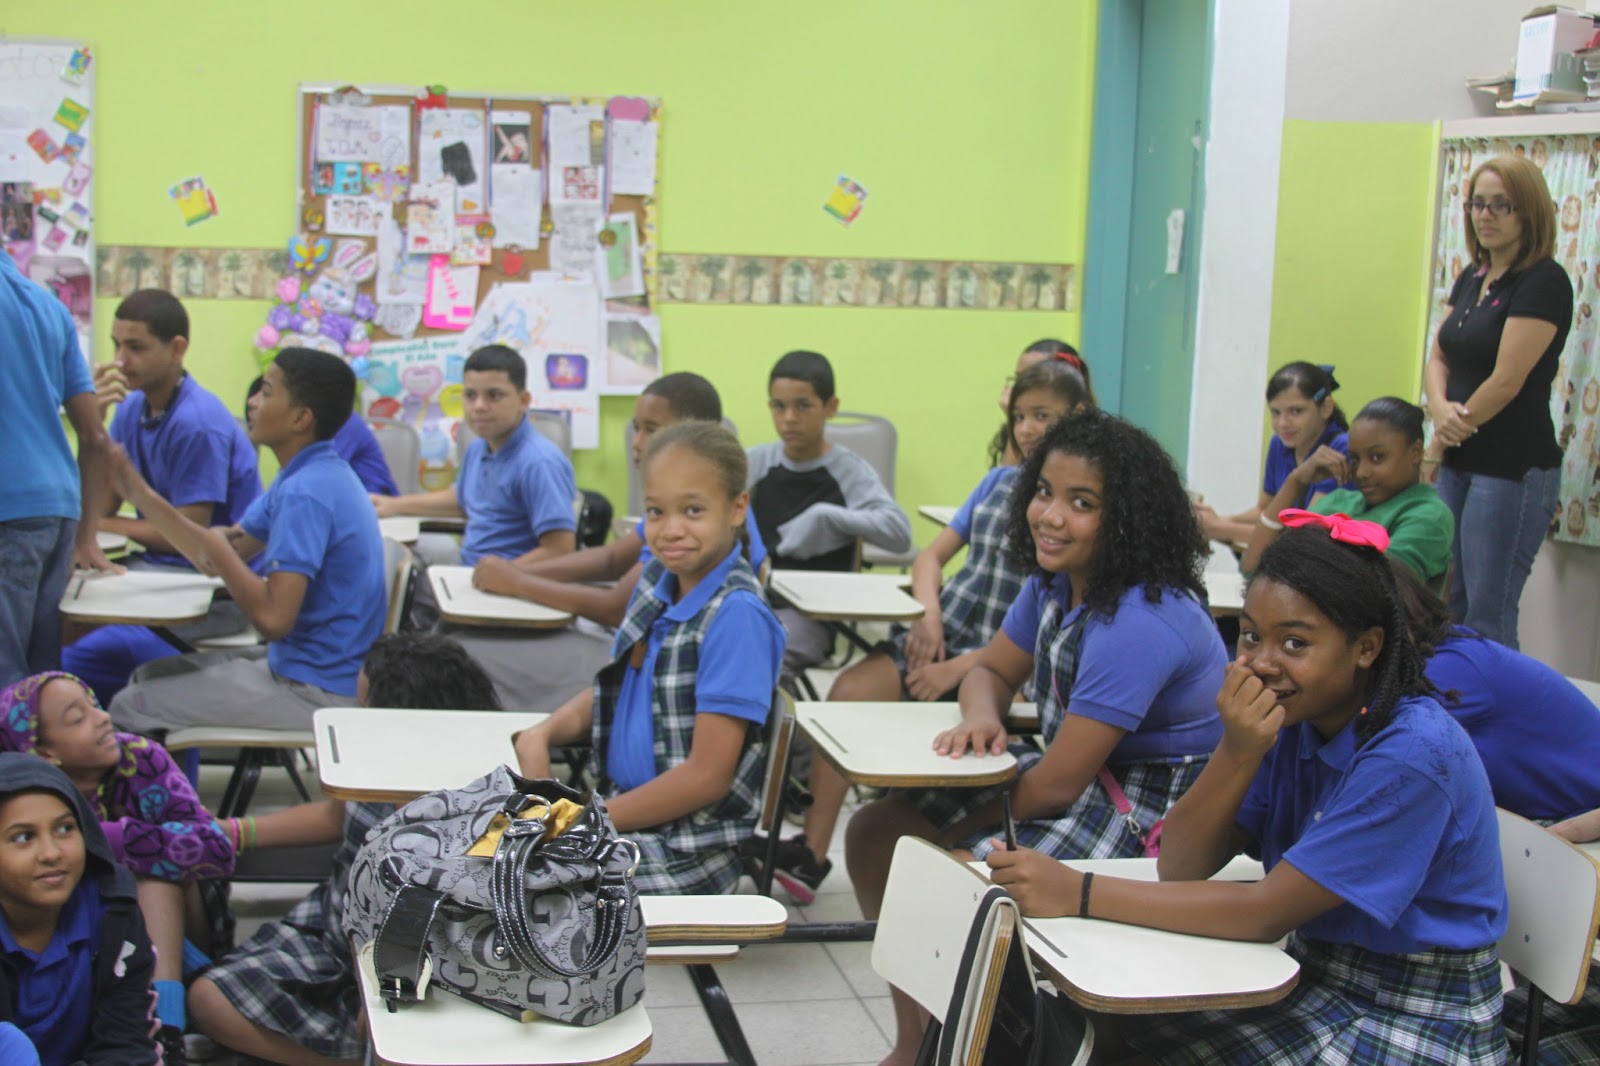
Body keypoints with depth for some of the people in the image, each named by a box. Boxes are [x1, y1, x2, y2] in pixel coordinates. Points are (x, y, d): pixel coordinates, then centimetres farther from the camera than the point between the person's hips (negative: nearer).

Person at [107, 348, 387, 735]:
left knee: (130, 708, -7)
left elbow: (273, 618, -29)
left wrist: (219, 552, -14)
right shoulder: (313, 476, 10)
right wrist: (142, 496, 8)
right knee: (151, 675, 19)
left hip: (316, 690, -10)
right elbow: (219, 555, 15)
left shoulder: (306, 493, -23)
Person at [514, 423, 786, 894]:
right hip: (627, 810, 8)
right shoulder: (660, 579, 6)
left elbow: (708, 776, -19)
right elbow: (613, 691, 19)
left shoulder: (736, 615, -19)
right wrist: (541, 735, -1)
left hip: (686, 848, -8)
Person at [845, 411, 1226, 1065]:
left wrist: (977, 822, -9)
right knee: (876, 832, 4)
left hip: (1152, 816, -10)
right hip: (1078, 774, 10)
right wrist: (981, 717, -10)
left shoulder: (1137, 622, -28)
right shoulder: (1056, 582, 2)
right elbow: (993, 670, 16)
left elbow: (1059, 784, -27)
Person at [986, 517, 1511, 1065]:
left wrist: (1079, 893, -26)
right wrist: (1236, 752, -23)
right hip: (1317, 977, 6)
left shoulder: (1414, 753, -23)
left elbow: (1267, 913, -24)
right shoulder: (1292, 716, -2)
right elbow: (1179, 867, -6)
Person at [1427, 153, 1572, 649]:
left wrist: (1436, 448, -8)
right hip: (1460, 465, 8)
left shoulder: (1544, 282, -13)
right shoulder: (1473, 277, 13)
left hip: (1513, 471, -8)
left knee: (1487, 617, -5)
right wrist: (1440, 408, -9)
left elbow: (1506, 381, -17)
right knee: (1449, 607, 11)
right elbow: (1438, 356, 14)